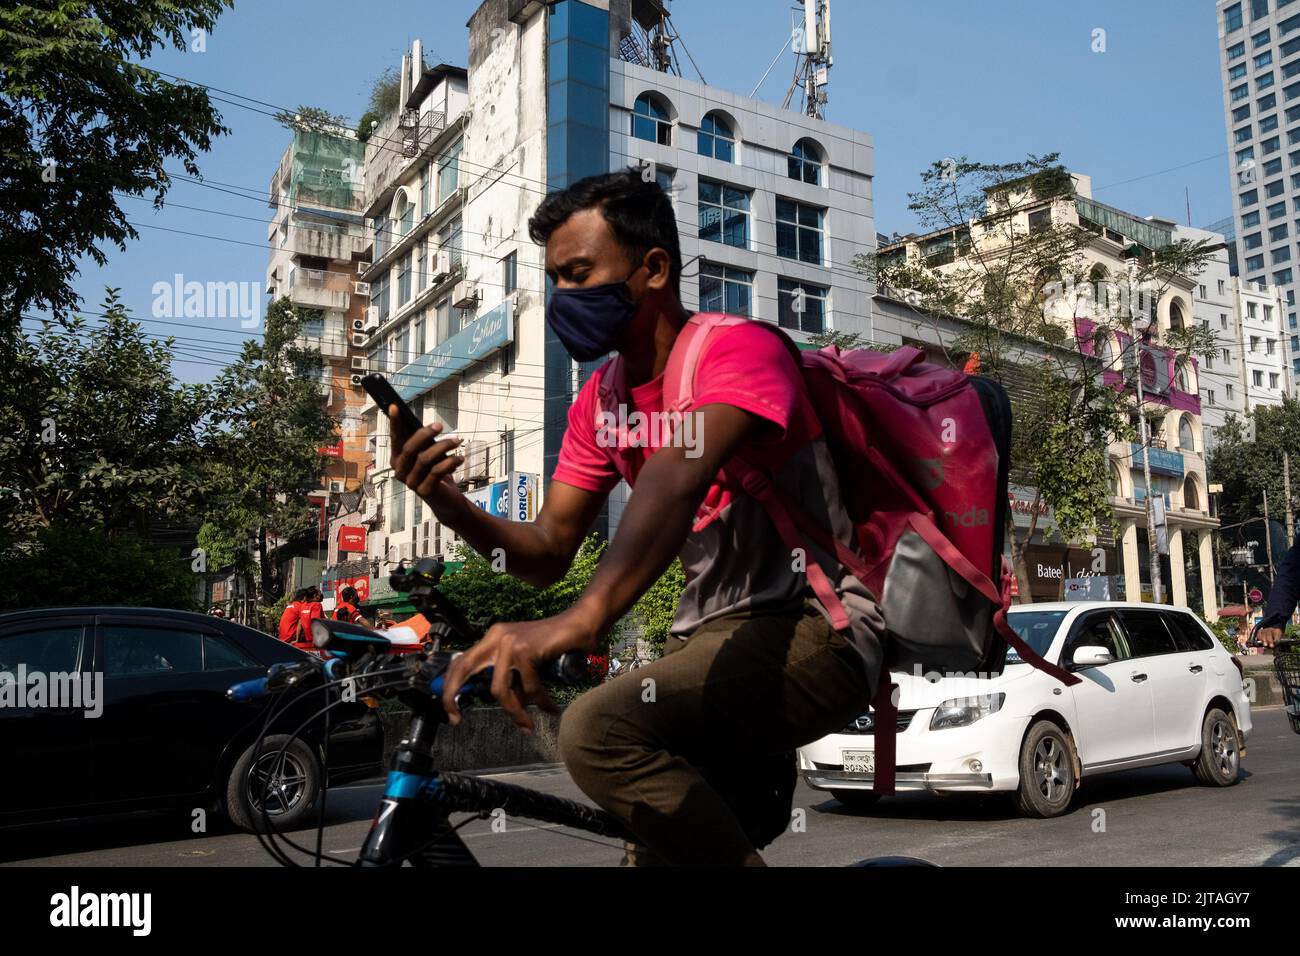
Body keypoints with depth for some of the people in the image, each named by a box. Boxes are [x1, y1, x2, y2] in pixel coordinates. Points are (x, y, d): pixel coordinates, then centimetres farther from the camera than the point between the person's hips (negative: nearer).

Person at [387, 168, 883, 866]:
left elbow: (679, 476, -34)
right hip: (716, 637, 8)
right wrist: (446, 501, -13)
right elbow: (548, 552, 6)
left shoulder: (737, 348, -14)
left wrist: (582, 618, -49)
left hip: (815, 627, -8)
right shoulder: (600, 401, 10)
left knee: (597, 731, -28)